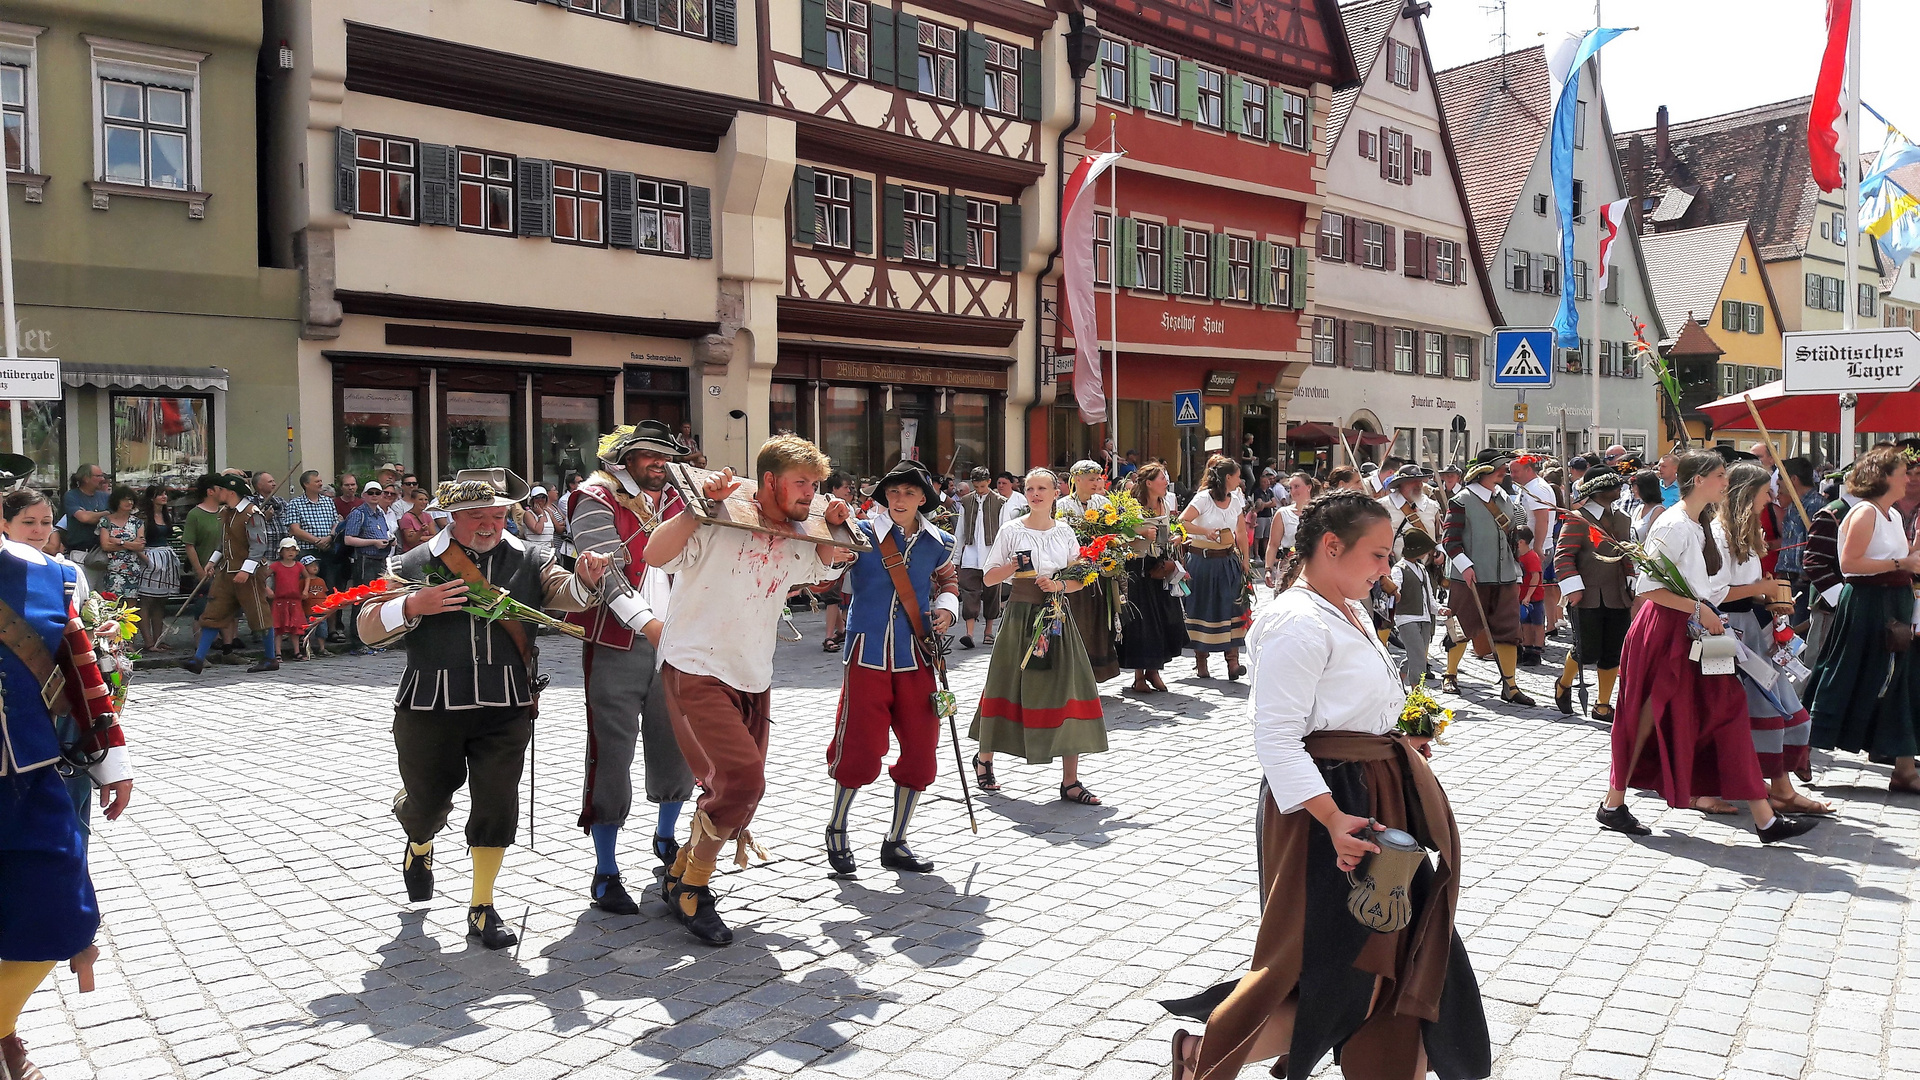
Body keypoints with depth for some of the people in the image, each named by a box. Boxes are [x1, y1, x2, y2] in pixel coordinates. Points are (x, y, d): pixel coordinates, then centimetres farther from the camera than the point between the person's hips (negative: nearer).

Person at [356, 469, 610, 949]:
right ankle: (420, 843, 52)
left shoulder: (525, 561, 6)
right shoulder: (417, 564, 1)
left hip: (506, 706, 1)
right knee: (430, 797, 13)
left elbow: (561, 591, -8)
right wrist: (412, 607, -21)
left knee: (497, 801, -4)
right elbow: (368, 627, -1)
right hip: (430, 706, 0)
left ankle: (482, 909, 12)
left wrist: (584, 580, -31)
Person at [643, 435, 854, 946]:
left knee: (741, 790, 11)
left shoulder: (794, 541, 8)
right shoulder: (721, 523, -15)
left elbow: (825, 565, 29)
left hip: (753, 679, 8)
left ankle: (680, 877, 32)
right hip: (697, 672, -8)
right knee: (741, 779, -21)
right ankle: (691, 890, 0)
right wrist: (701, 505, -31)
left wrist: (834, 528, 9)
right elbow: (655, 554, -27)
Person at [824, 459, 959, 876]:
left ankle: (895, 843, 22)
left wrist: (947, 607, 4)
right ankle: (836, 829, 24)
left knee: (921, 751, 4)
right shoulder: (862, 535, -6)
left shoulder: (938, 543, 5)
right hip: (868, 655, -4)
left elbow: (948, 578, 24)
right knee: (860, 750, -4)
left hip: (916, 657, 4)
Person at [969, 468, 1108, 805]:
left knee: (1068, 694, -3)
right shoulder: (1012, 530, 0)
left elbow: (1080, 580, 9)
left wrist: (1060, 584, -12)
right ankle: (984, 758, 29)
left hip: (1056, 619, 3)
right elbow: (989, 578, 1)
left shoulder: (1065, 531, 9)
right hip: (1021, 616, -2)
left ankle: (1070, 782, 2)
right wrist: (1012, 568, -17)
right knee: (1010, 689, 3)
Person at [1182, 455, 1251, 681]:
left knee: (1233, 608, -7)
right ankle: (1201, 662, 16)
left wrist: (1244, 560, 12)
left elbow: (1241, 532, 15)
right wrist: (1206, 531, -24)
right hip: (1202, 561, -4)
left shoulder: (1236, 500, 8)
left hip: (1228, 560, 4)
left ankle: (1233, 660, -8)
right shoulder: (1203, 498, -9)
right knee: (1202, 609, 5)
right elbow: (1181, 523, -16)